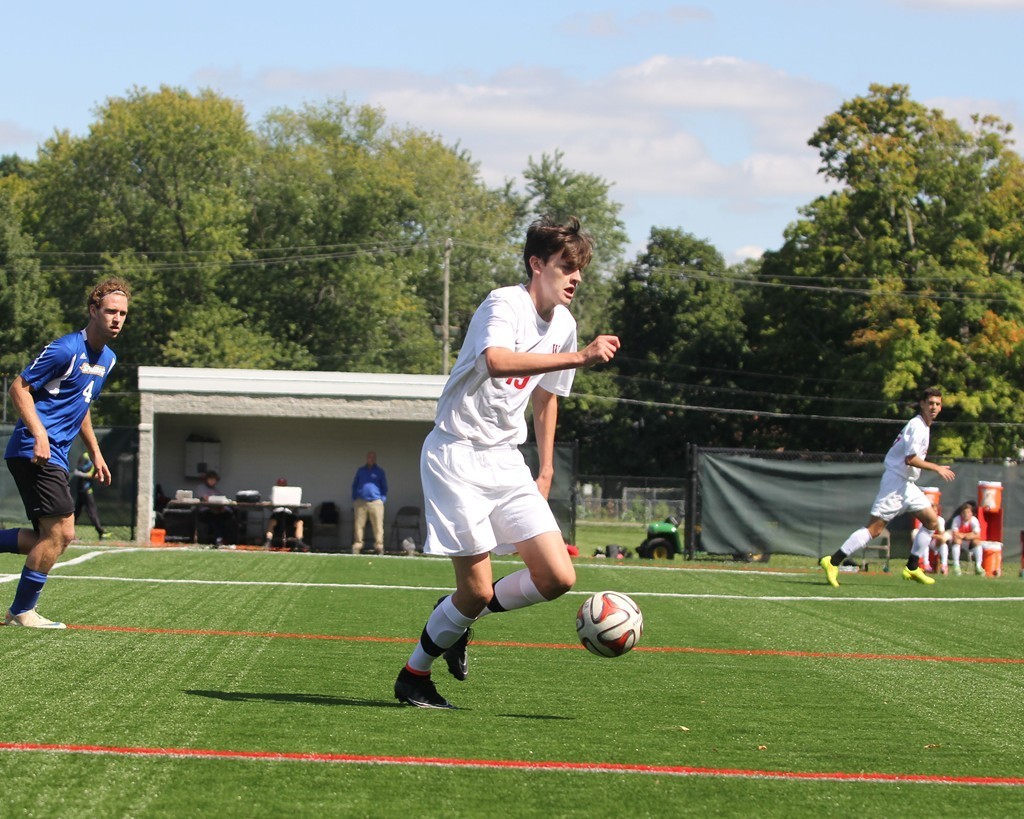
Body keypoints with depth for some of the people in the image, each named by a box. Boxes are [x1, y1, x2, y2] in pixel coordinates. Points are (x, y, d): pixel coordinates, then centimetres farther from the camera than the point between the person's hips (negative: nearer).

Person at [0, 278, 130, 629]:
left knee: (52, 538, 7)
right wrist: (39, 434, -24)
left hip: (56, 455, 10)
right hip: (35, 451, -10)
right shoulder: (66, 349, -13)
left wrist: (95, 453, 27)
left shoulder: (108, 359, 15)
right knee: (60, 532, -11)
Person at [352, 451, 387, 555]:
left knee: (378, 526, -5)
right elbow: (354, 485, 20)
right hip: (360, 502, 1)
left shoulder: (380, 472, 11)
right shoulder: (361, 470, 15)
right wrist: (354, 499, 9)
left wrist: (382, 499, 2)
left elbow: (384, 488, 15)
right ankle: (357, 546, 0)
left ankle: (379, 546, -4)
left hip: (376, 502, -1)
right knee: (358, 525, -3)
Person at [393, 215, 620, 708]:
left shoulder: (564, 325, 10)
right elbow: (495, 360, -37)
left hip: (506, 461, 7)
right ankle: (412, 677, 14)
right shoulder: (505, 304, -15)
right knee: (476, 589, -9)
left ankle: (460, 617, 19)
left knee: (557, 577, -5)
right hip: (457, 457, -7)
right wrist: (577, 358, -40)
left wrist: (546, 471, 23)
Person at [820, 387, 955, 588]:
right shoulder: (917, 426, -15)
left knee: (932, 520, 8)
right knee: (874, 528, -13)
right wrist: (937, 468, -16)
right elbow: (910, 459, -22)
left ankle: (912, 568, 12)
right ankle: (833, 561, -14)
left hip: (907, 484, 10)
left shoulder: (923, 426, 16)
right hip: (896, 482, -10)